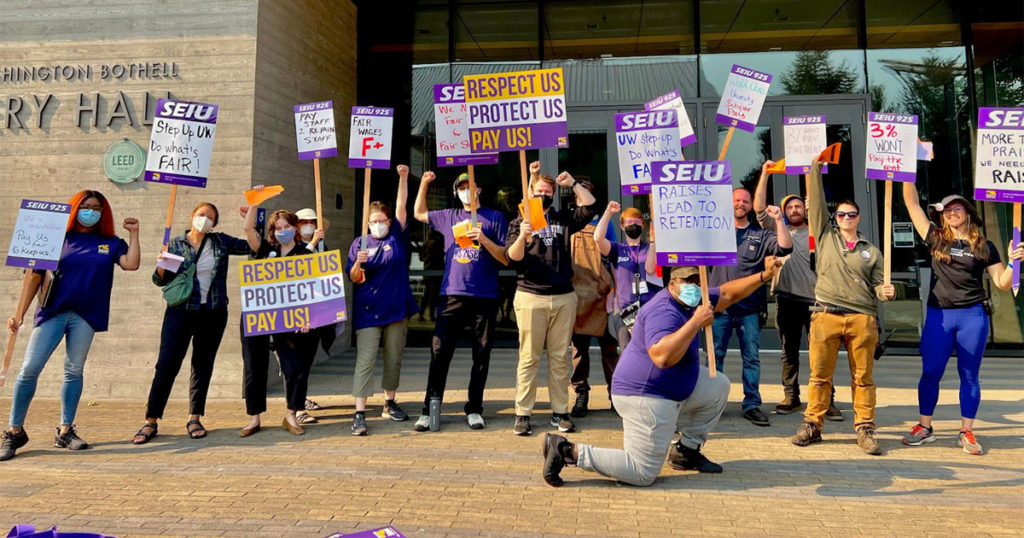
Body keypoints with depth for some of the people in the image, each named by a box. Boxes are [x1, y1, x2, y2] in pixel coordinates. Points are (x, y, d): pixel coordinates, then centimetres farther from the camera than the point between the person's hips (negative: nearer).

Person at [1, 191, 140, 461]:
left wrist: (133, 233, -2)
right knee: (29, 369, -5)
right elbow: (35, 276, 3)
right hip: (53, 311, -1)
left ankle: (65, 431, 16)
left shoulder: (111, 243, 10)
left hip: (86, 316, 1)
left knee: (74, 372, 7)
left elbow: (131, 264, -8)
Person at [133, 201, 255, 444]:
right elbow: (161, 280, 7)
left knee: (203, 366, 7)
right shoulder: (176, 244, 4)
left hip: (213, 314, 2)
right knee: (166, 365, -5)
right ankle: (150, 422, 3)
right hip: (181, 312, -2)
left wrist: (253, 206, 2)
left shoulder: (221, 242, 8)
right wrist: (161, 267, -15)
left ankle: (194, 419, 16)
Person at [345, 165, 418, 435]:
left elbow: (401, 206, -1)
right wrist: (358, 263, -21)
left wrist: (403, 178, -5)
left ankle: (389, 403, 27)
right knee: (365, 360, -7)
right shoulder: (360, 243, 3)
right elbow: (355, 279, -1)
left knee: (394, 358, 11)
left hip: (396, 309, 2)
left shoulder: (398, 236, 6)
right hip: (367, 310, -2)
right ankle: (360, 413, -8)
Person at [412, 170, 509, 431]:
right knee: (440, 352, -3)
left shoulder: (494, 217, 7)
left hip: (485, 297, -2)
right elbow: (419, 213, 30)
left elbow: (505, 258, 2)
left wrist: (484, 239, -13)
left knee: (481, 355, 4)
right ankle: (429, 410, 4)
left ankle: (474, 409, 15)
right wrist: (424, 184, 20)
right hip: (452, 295, 2)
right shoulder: (448, 217, 16)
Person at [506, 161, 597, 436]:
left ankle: (560, 412, 13)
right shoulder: (519, 222, 5)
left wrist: (573, 183, 1)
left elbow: (589, 206, 8)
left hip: (563, 297, 3)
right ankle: (522, 414, 3)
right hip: (530, 297, -3)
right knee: (529, 358, -1)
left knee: (560, 357, 7)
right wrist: (523, 236, -25)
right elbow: (513, 257, -7)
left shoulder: (564, 219, 14)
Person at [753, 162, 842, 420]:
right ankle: (791, 397, 20)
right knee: (789, 352, 10)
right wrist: (765, 174, -1)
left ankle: (827, 401, 0)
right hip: (787, 299, 2)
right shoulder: (778, 230, 12)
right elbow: (759, 208, 3)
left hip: (814, 299, -1)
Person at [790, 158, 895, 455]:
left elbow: (877, 284, 15)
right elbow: (816, 202, 8)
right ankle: (812, 425, 11)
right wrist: (816, 167, 6)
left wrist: (886, 292, -7)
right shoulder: (825, 236, 12)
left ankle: (865, 429, 10)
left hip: (862, 318, 1)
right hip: (826, 316, -1)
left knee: (863, 377, 3)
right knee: (820, 374, 2)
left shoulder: (871, 251, 15)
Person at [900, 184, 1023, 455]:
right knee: (930, 373, 3)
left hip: (973, 316, 0)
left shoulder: (984, 246, 6)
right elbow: (912, 202, 4)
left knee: (969, 376, 6)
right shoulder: (936, 238, 7)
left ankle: (966, 433, 15)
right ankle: (925, 427, 14)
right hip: (938, 315, 0)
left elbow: (1002, 283, 6)